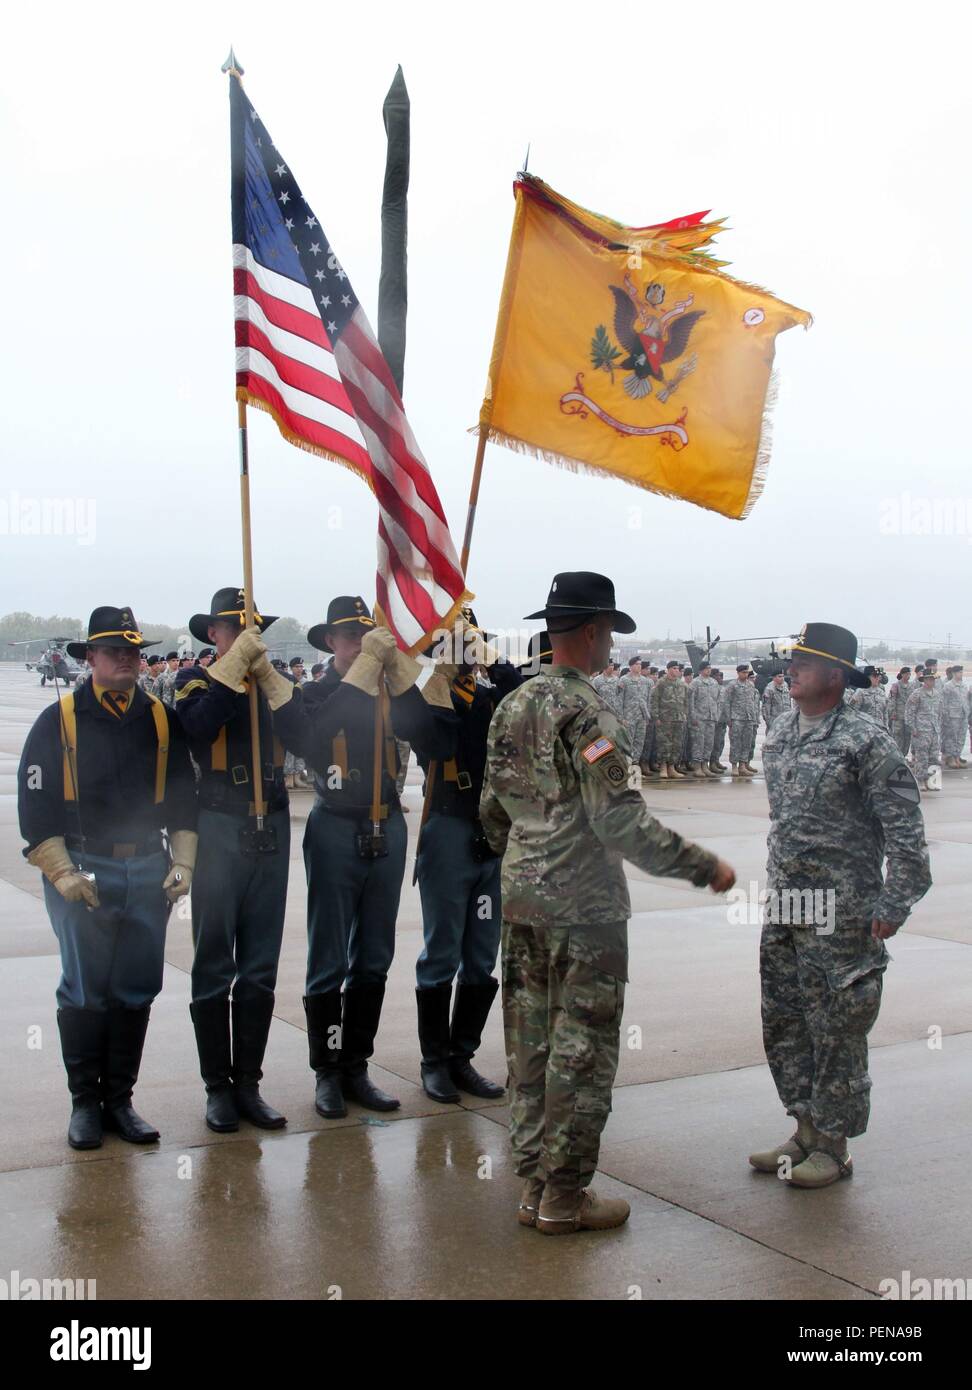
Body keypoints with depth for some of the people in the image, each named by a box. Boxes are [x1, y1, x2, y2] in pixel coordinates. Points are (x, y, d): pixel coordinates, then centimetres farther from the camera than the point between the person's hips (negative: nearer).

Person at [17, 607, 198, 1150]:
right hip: (83, 872, -3)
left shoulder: (161, 719, 9)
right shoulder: (60, 719, -1)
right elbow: (36, 801, -3)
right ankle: (85, 1102, 14)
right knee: (85, 993, 0)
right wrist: (62, 872, -10)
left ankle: (120, 1100, 19)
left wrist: (183, 862, 4)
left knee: (136, 992, 7)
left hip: (149, 871, 3)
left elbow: (183, 795, 13)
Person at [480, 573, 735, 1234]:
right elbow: (621, 820, -23)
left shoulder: (513, 706, 8)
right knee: (581, 1050, 3)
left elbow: (493, 808, 14)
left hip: (522, 900, 8)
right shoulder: (587, 712, -17)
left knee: (531, 1043, 13)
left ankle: (535, 1182, 23)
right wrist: (703, 866, -16)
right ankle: (564, 1197, 11)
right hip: (583, 907, -8)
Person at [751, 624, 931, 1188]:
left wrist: (894, 903, -15)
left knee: (837, 1029, 3)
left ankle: (833, 1145, 17)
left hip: (840, 914, -7)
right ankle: (807, 1130, 30)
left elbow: (905, 827, -13)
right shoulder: (781, 734, 9)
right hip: (785, 909, 8)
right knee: (783, 1023, 14)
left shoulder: (865, 739, -13)